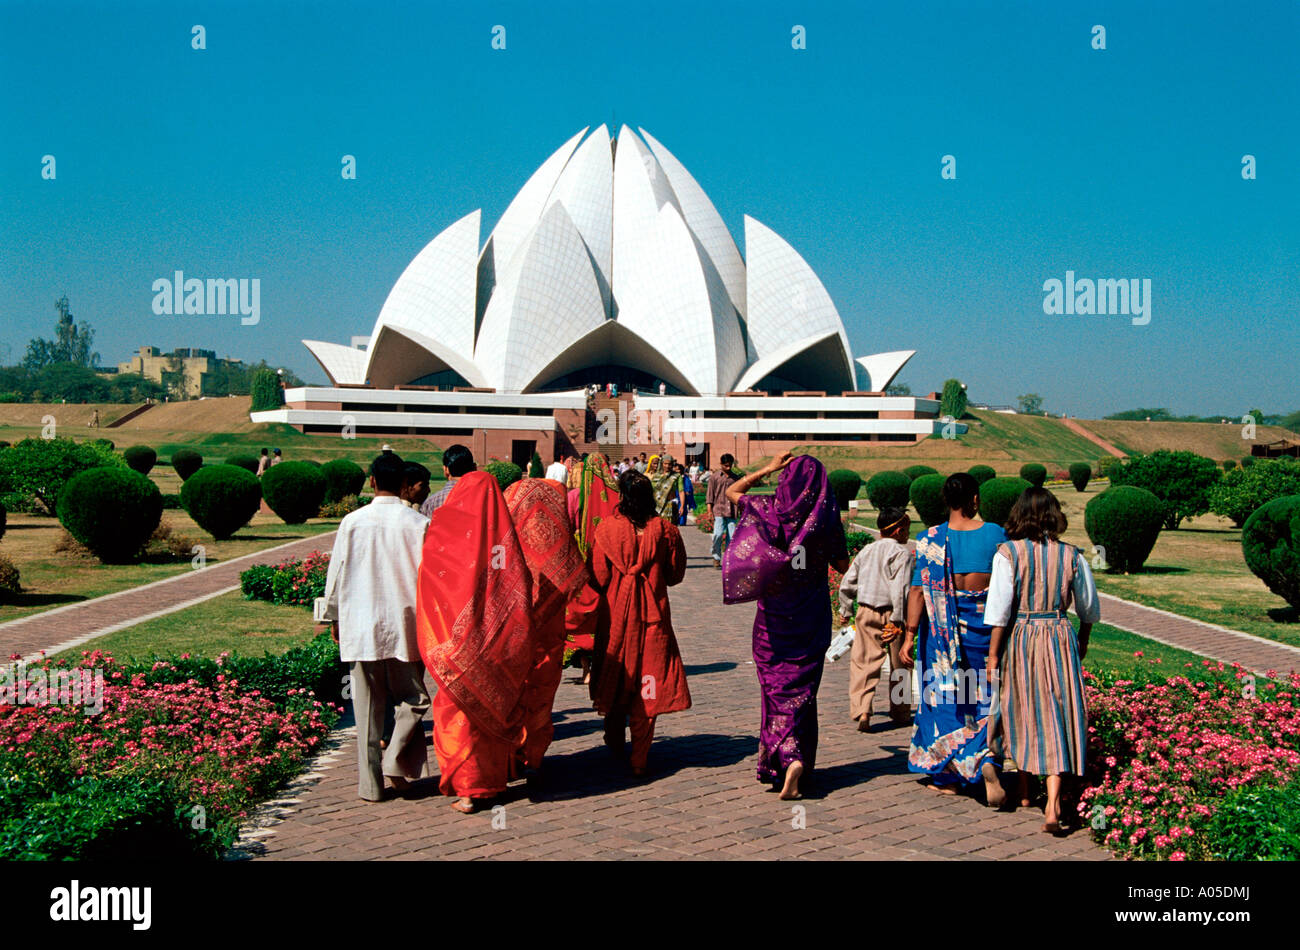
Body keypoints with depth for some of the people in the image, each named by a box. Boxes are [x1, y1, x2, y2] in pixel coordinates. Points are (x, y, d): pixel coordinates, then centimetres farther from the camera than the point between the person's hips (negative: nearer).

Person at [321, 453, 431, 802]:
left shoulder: (352, 522, -3)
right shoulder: (418, 523, -7)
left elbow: (336, 574, 3)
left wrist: (334, 617, 16)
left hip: (361, 626, 1)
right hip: (405, 627, -1)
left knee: (368, 708, 8)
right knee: (412, 698, 15)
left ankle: (371, 783, 11)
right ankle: (397, 760, -1)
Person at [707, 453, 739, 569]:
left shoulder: (734, 478, 13)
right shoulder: (714, 477, 5)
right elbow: (710, 495, 4)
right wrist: (709, 510, -2)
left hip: (731, 511, 3)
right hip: (719, 510, -3)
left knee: (732, 536, -2)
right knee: (718, 534, -14)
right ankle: (716, 558, 2)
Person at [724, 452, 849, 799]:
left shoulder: (769, 509, -7)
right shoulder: (826, 517, -8)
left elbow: (732, 491, 12)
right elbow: (843, 565, 3)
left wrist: (767, 468, 9)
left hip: (774, 614, 0)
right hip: (811, 616, 0)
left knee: (776, 685, 9)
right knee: (801, 687, 6)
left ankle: (782, 757, 1)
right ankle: (795, 759, -3)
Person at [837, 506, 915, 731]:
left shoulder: (866, 551, 10)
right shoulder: (903, 554, -8)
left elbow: (847, 582, 13)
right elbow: (900, 588, -18)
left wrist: (845, 610, 23)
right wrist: (896, 620, -20)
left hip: (866, 613, 4)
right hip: (890, 613, -4)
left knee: (863, 662, 1)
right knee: (899, 665, 12)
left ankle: (861, 710, -15)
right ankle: (900, 711, 23)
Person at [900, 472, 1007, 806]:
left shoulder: (931, 539, -8)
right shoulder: (995, 534, -4)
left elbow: (918, 590, -11)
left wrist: (910, 636, -9)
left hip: (943, 628, 0)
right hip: (987, 626, 1)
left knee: (945, 694, 12)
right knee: (985, 697, 10)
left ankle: (947, 777, 19)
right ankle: (987, 762, -13)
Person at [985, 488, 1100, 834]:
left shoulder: (1008, 553, -9)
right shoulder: (1072, 556, -1)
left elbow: (999, 608, -11)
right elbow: (1089, 608, 9)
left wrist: (993, 654, -4)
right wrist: (1082, 641, 27)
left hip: (1021, 638, -1)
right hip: (1061, 638, 1)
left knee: (1023, 714, 16)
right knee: (1057, 718, 2)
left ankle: (1024, 792, 33)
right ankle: (1053, 806, -10)